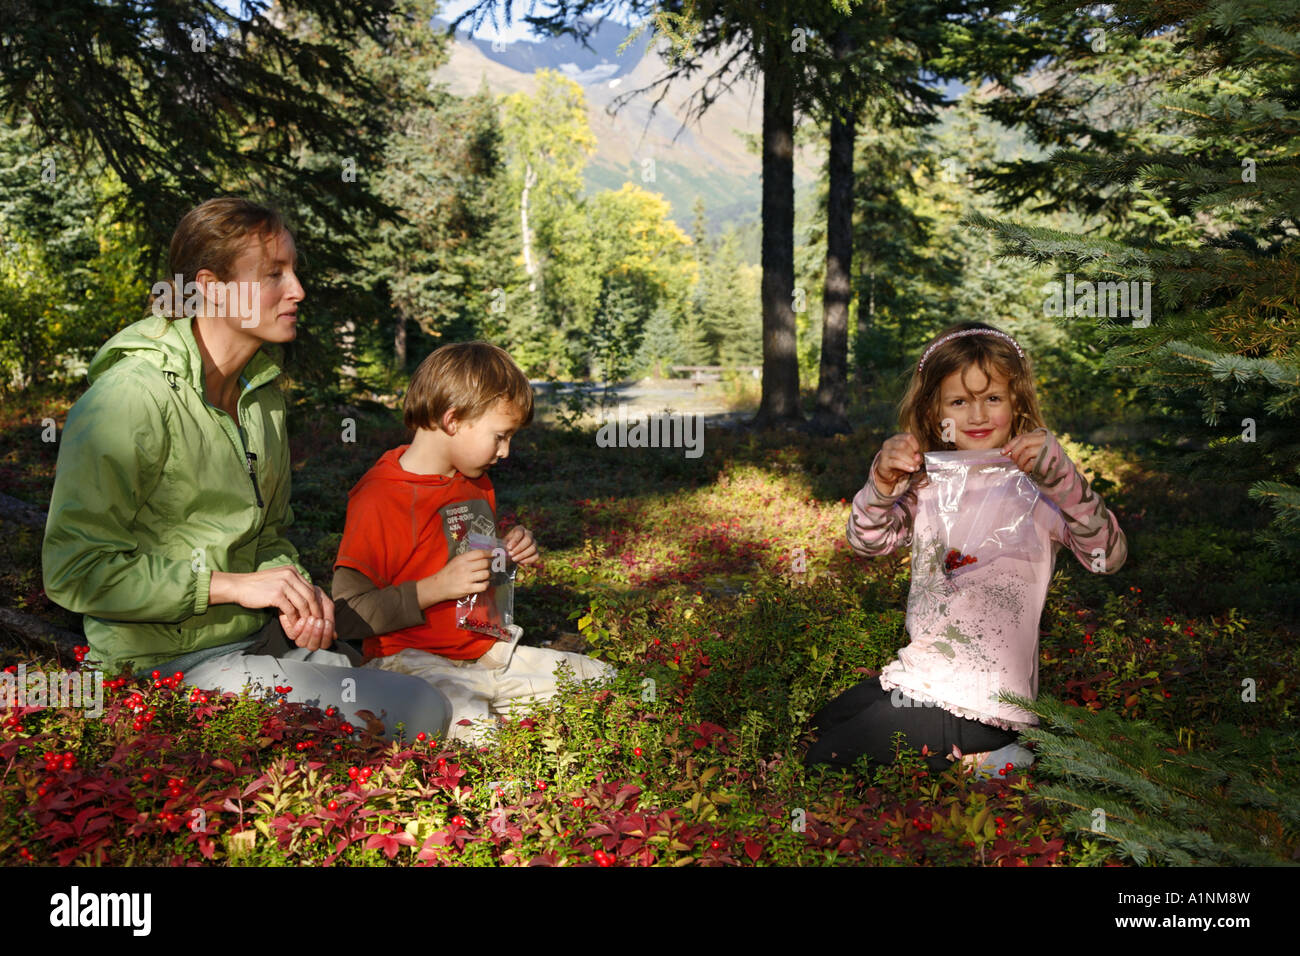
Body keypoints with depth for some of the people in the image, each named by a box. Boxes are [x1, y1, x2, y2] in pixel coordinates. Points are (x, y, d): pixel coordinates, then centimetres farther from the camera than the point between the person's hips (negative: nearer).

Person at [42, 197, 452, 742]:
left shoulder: (263, 392, 9)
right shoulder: (130, 397, -17)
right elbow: (74, 569, -18)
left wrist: (295, 594, -3)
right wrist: (234, 585, -20)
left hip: (260, 639, 8)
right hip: (171, 667, -8)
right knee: (418, 712, -17)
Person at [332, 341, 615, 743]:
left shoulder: (476, 483, 13)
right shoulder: (380, 498, -16)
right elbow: (345, 617, -19)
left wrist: (509, 554, 8)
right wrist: (437, 588, -23)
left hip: (486, 653, 8)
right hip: (413, 661, -8)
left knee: (604, 680, 2)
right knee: (470, 724, -38)